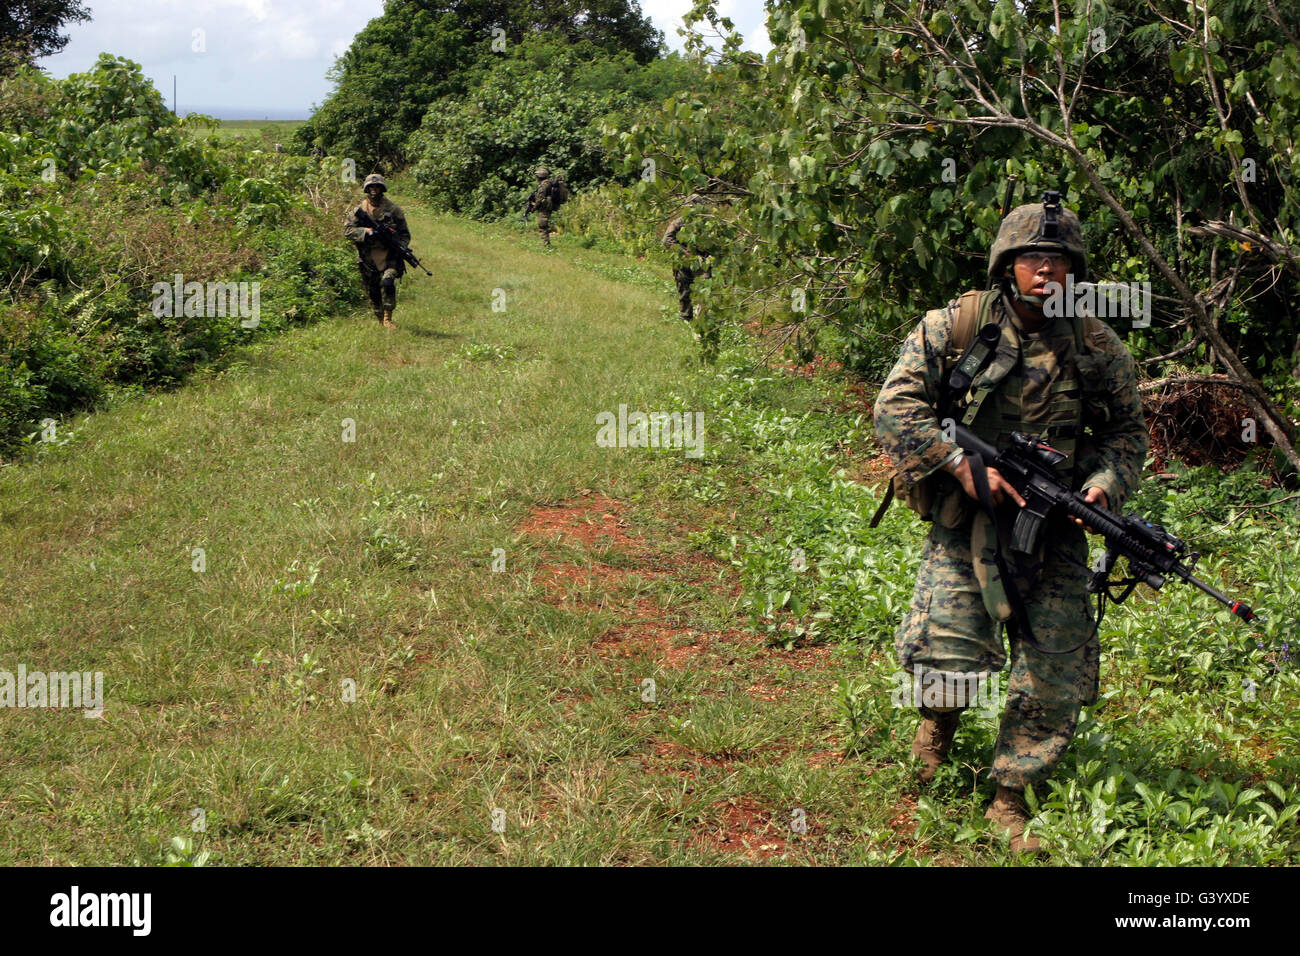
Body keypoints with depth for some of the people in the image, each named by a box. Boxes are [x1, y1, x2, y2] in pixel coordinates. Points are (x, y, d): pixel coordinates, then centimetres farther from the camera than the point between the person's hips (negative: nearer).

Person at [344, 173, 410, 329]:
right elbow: (347, 230, 0)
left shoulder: (393, 209, 4)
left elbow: (404, 233, 8)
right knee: (373, 291, 8)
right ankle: (380, 320, 27)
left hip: (388, 256, -2)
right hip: (368, 259, 2)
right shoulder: (360, 209, 5)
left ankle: (388, 318, -12)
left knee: (388, 282, -24)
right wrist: (366, 231, -16)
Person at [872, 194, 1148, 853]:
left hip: (1053, 529, 3)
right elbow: (895, 407, -8)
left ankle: (1010, 799, 16)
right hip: (964, 521, -2)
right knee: (949, 652, -16)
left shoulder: (1099, 349, 3)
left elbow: (1126, 429, 15)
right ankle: (940, 721, 21)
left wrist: (1106, 482, -5)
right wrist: (963, 464, -17)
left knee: (1054, 677, -2)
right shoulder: (953, 326, -6)